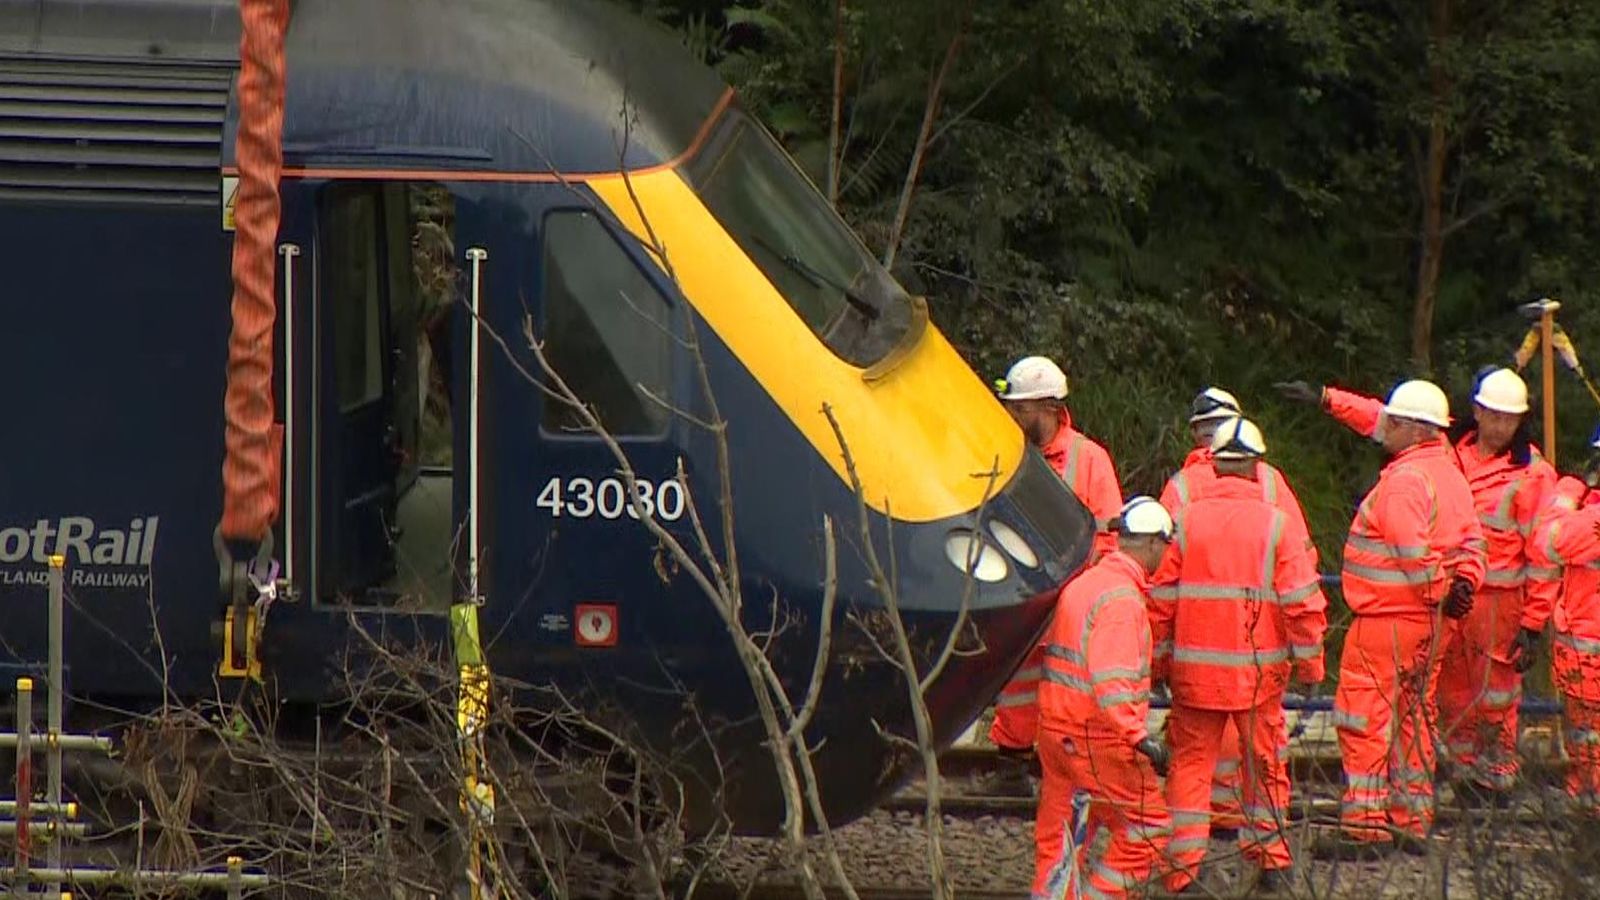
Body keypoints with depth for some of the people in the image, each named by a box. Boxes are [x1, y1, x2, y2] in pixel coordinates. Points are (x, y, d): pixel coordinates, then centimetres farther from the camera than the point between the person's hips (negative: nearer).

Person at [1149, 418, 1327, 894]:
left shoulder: (1186, 522, -3)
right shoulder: (1278, 525, -7)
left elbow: (1160, 600, 1)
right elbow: (1303, 601, -7)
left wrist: (1158, 660, 11)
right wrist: (1309, 661, 3)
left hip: (1194, 671, 1)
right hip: (1259, 671, -1)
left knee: (1191, 763, 7)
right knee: (1265, 765, 13)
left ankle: (1183, 864, 2)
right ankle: (1271, 860, 20)